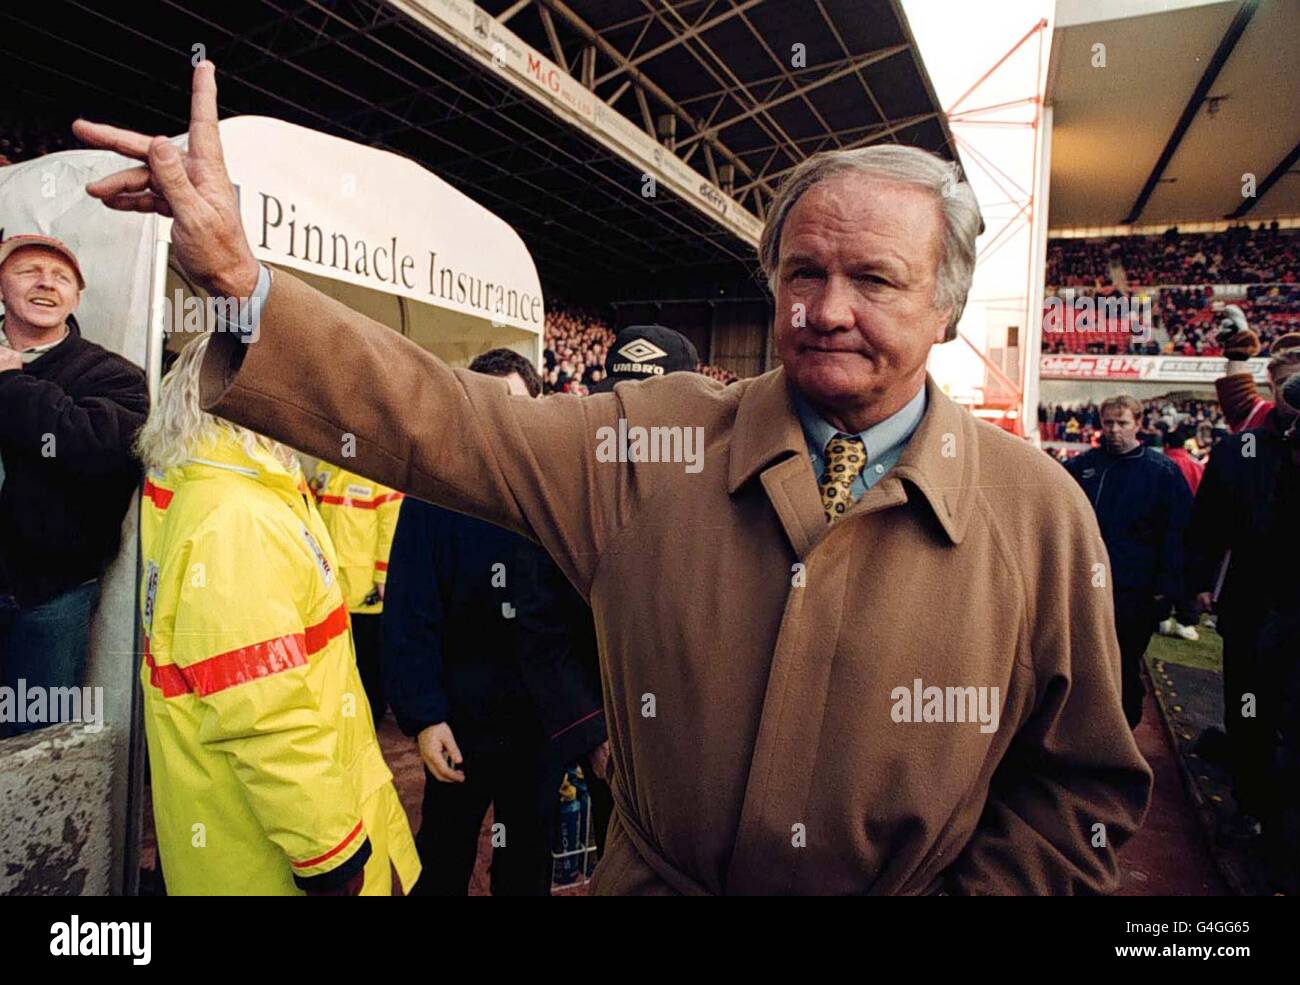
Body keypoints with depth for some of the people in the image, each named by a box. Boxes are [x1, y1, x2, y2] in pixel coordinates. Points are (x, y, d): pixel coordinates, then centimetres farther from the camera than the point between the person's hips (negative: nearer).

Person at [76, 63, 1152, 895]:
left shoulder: (1042, 509, -12)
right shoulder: (658, 441, -10)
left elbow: (1082, 791, -5)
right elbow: (442, 421, -13)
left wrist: (971, 890, -15)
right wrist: (241, 279, -23)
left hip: (912, 885, -1)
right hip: (652, 876, 2)